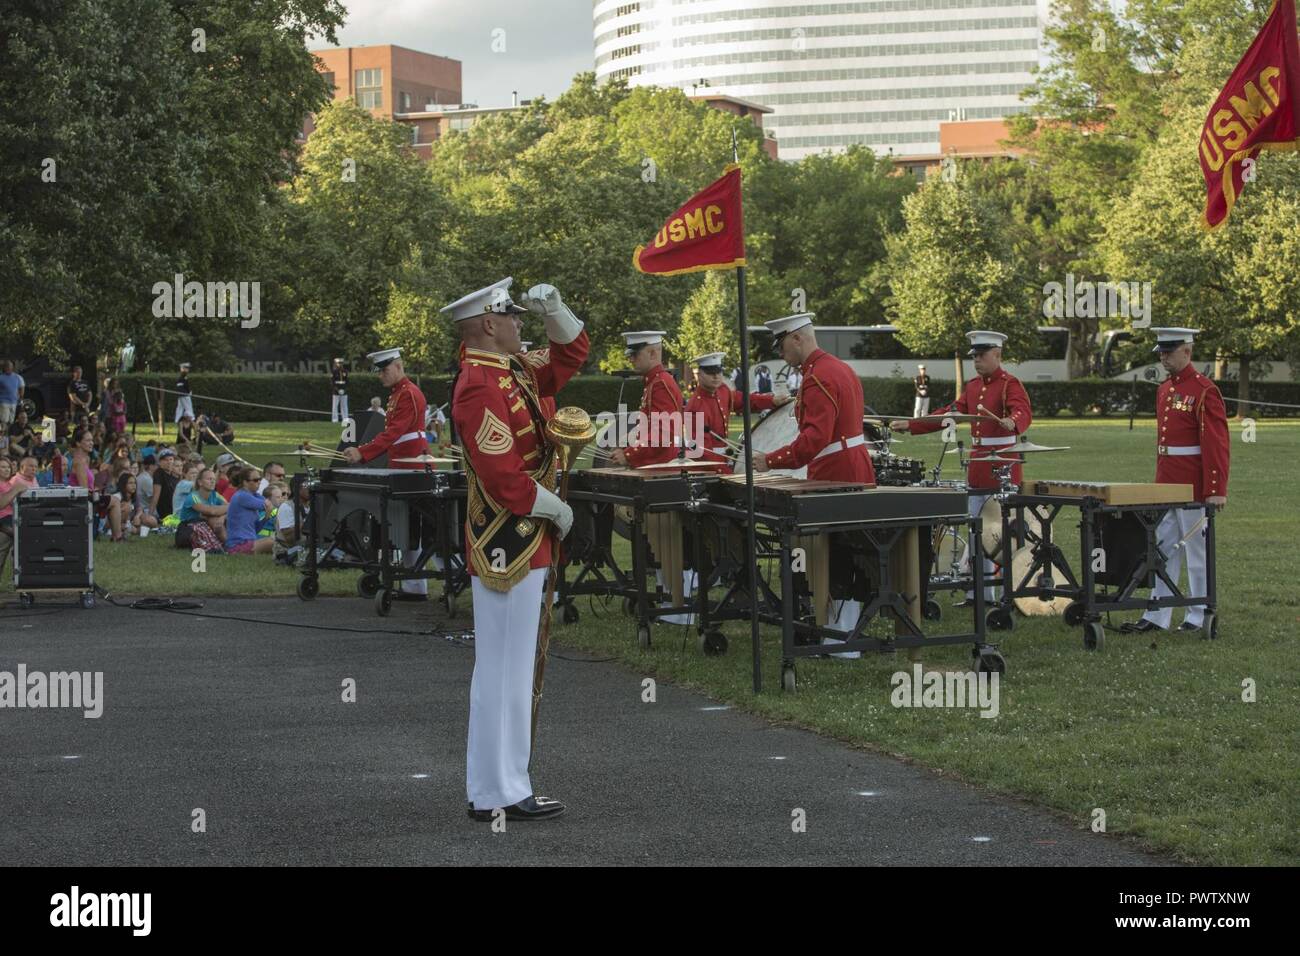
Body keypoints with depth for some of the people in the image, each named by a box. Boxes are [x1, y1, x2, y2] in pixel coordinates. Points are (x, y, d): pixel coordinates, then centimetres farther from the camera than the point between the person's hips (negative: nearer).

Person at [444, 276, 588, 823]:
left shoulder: (511, 372, 12)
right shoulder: (481, 387, -18)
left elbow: (571, 356, 24)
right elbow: (503, 476, -24)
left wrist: (553, 310, 7)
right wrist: (557, 510, -11)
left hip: (521, 544, 10)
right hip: (509, 548, -10)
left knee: (505, 669, 14)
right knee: (504, 669, -5)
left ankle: (493, 787, 21)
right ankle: (499, 796, 1)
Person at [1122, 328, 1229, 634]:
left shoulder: (1204, 391, -12)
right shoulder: (1164, 390, 13)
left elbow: (1217, 444, -16)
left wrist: (1216, 490, -20)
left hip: (1193, 487, -8)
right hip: (1166, 485, 8)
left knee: (1196, 549, 2)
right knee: (1164, 549, 9)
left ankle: (1198, 617, 10)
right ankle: (1157, 617, 12)